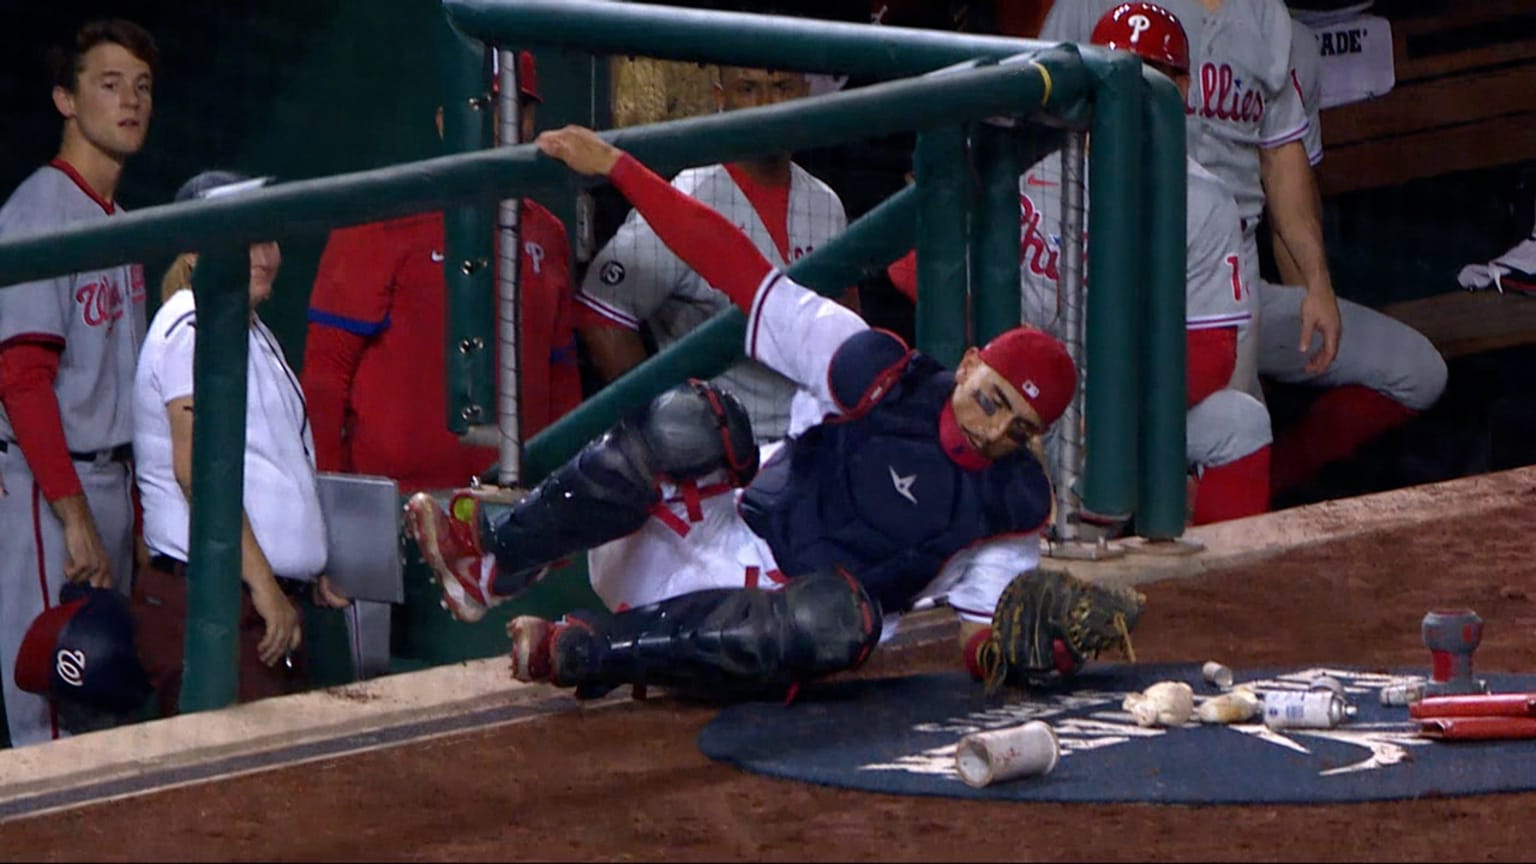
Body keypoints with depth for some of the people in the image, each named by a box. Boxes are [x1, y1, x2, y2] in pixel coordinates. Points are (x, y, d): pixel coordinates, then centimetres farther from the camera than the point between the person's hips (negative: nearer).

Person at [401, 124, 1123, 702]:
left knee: (845, 617, -39)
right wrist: (615, 167, -11)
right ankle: (494, 556, -21)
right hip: (710, 547, 1)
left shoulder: (1013, 507, 2)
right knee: (693, 421, -28)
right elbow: (739, 270, -6)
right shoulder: (878, 377, -2)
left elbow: (984, 643, 3)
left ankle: (574, 652, -33)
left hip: (775, 640, 0)